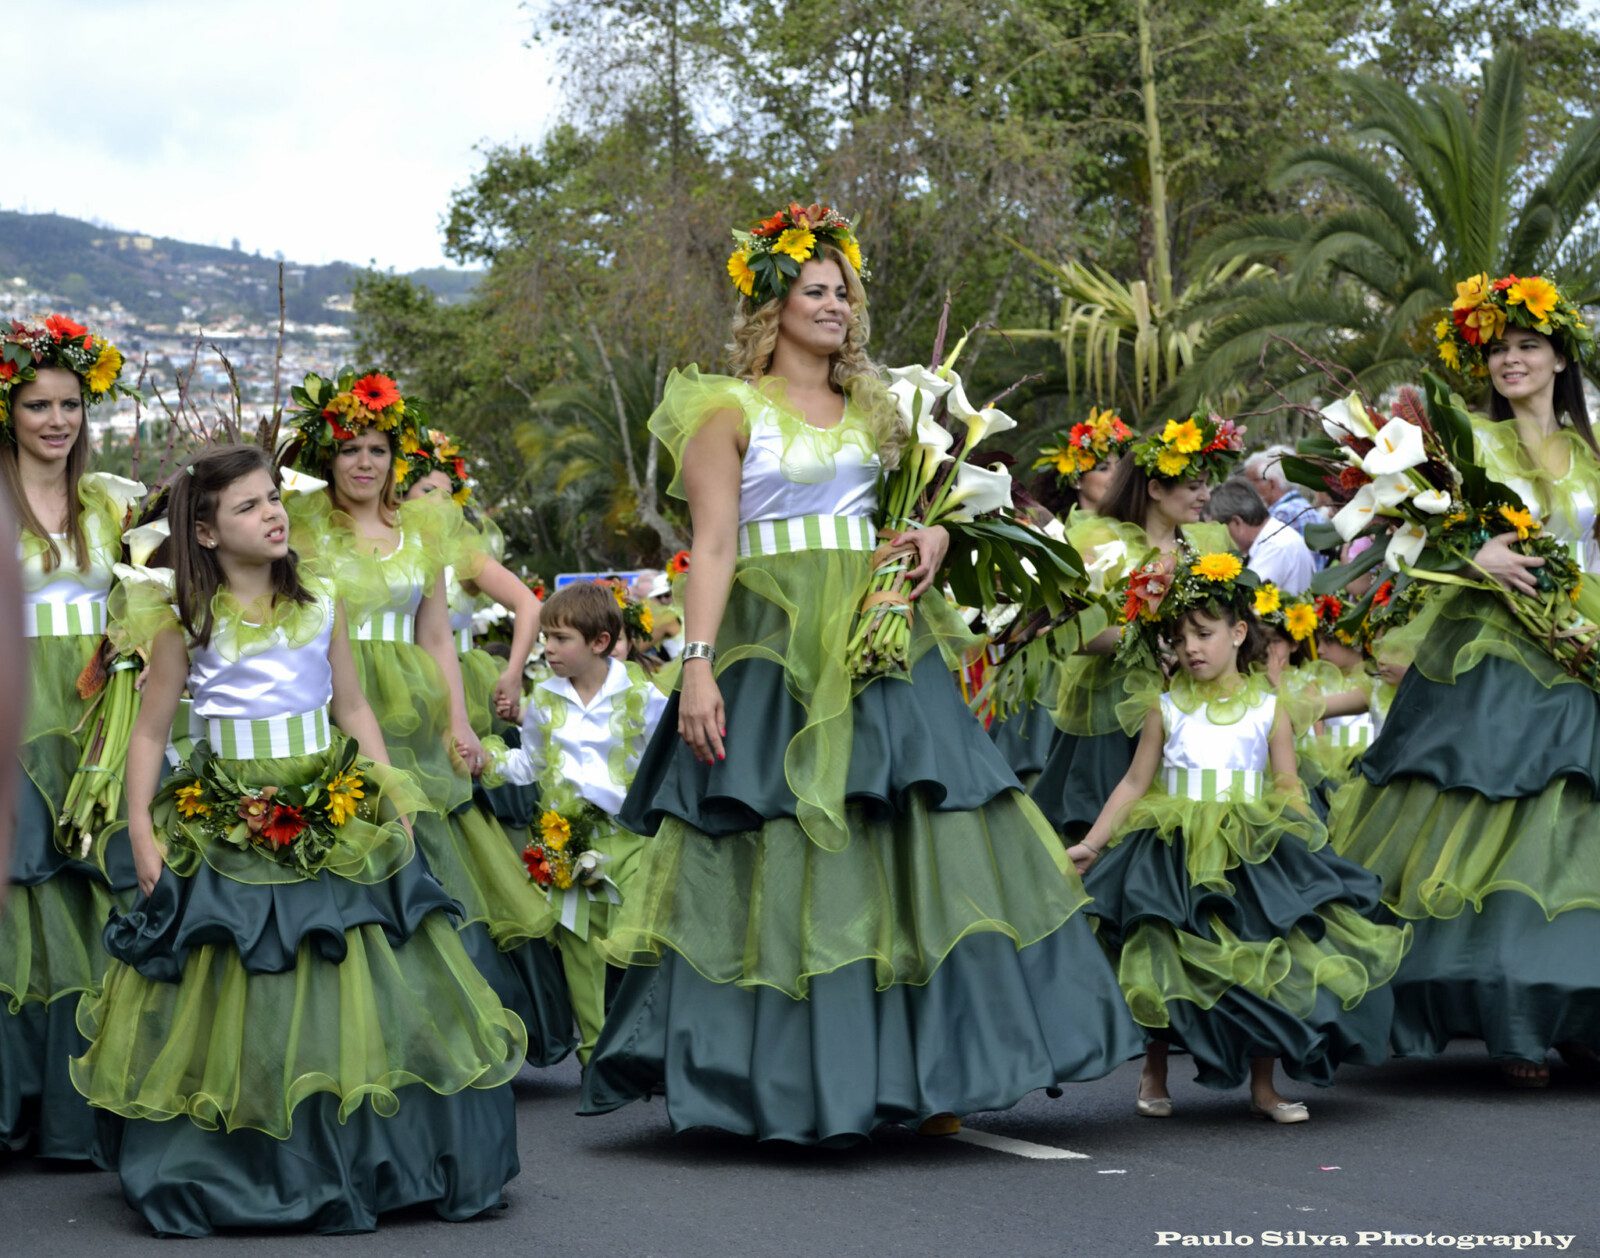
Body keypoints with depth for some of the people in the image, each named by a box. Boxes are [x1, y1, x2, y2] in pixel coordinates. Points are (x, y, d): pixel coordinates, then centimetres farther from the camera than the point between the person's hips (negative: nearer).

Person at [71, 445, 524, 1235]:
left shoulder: (318, 608, 7)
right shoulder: (184, 622, -2)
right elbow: (150, 733, 1)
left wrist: (390, 796, 5)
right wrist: (141, 834, -5)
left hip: (334, 825, 3)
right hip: (228, 835, -3)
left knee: (352, 1000, 3)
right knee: (236, 1009, 1)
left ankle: (360, 1166, 14)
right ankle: (214, 1181, 13)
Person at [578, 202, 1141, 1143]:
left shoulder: (872, 407, 16)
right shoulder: (730, 411, 0)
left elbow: (919, 502, 26)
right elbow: (714, 548, -8)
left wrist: (934, 537, 2)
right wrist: (698, 666, -18)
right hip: (774, 650, -5)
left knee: (918, 850, 0)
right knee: (779, 859, -4)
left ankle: (930, 1074, 6)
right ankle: (780, 1078, 4)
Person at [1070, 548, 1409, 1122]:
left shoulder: (1269, 709, 3)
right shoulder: (1167, 711, 3)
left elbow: (1288, 789, 5)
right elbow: (1134, 784, 6)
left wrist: (1301, 838, -10)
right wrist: (1091, 843, 1)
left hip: (1256, 857, 0)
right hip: (1176, 857, 0)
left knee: (1264, 968, 0)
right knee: (1165, 966, -2)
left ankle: (1263, 1086, 13)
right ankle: (1153, 1076, 17)